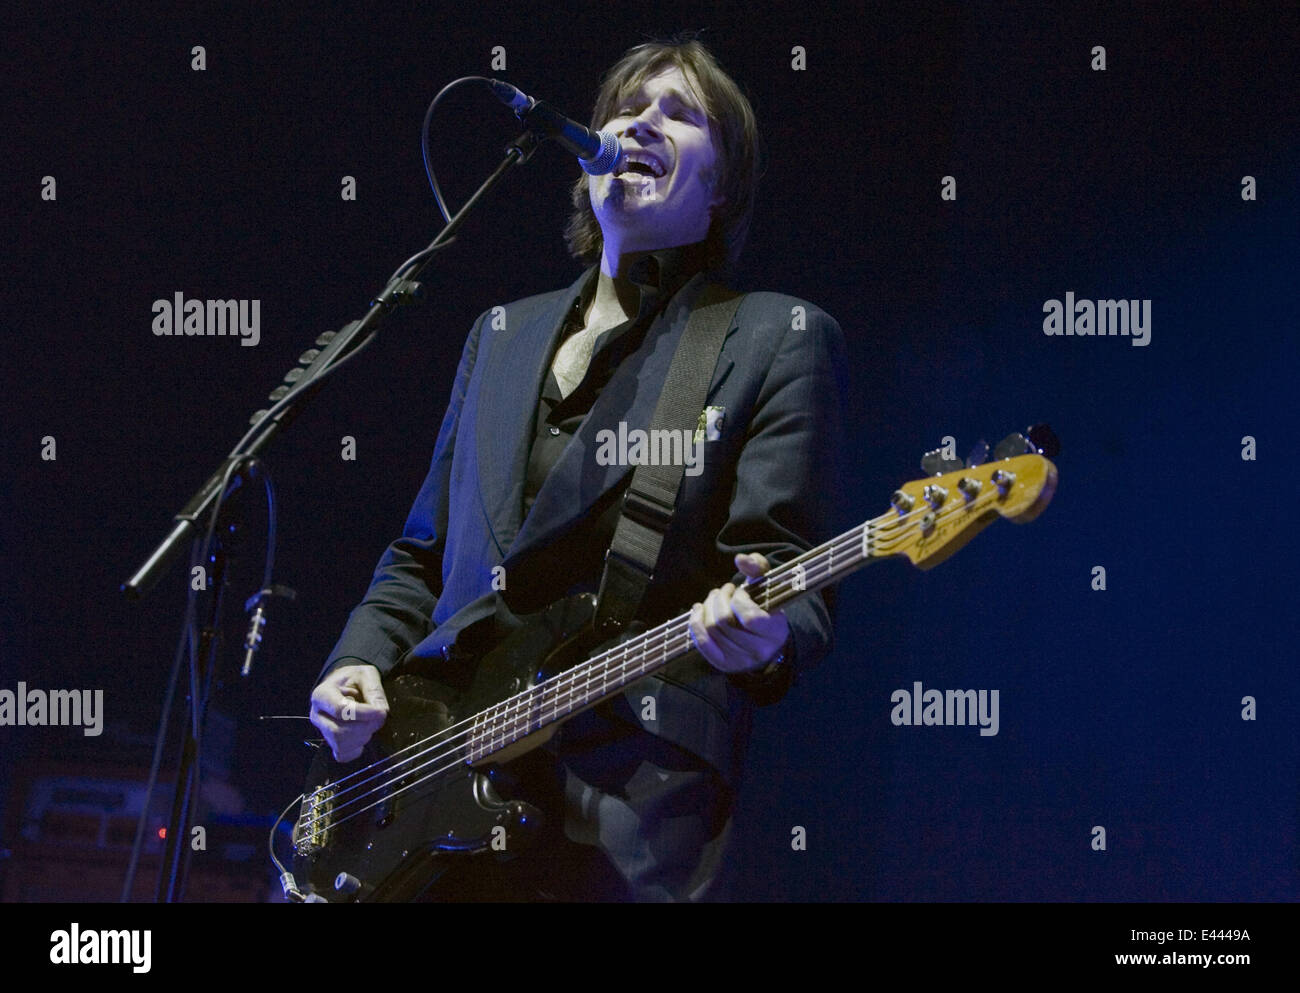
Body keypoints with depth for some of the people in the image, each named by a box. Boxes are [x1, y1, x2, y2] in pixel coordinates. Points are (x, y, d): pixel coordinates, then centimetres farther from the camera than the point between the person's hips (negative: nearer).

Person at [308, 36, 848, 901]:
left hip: (627, 808, -5)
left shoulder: (779, 340, 5)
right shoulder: (502, 335, 23)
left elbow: (793, 582, -4)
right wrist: (359, 666, 8)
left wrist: (762, 640, -27)